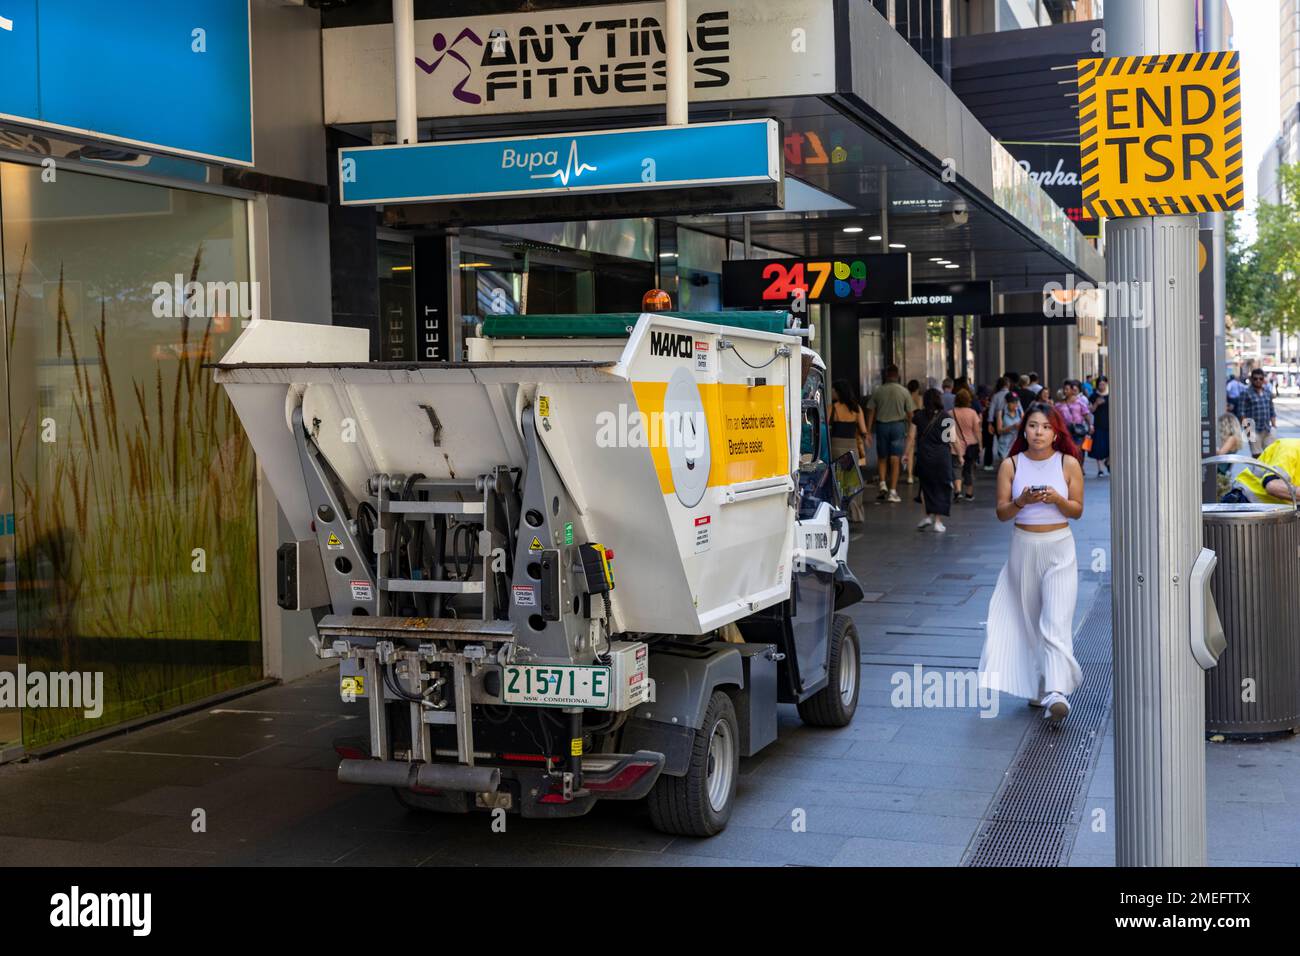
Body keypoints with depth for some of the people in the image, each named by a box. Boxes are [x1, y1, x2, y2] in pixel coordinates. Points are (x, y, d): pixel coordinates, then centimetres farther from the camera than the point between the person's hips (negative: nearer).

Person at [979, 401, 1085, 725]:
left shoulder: (1068, 464, 0)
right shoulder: (1011, 465, 3)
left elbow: (1077, 510, 2)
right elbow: (1001, 512, 1)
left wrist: (1056, 499, -17)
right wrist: (1022, 501, -18)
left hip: (1059, 549, -2)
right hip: (1023, 548, 3)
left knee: (1056, 623, -14)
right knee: (1030, 622, 10)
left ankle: (1057, 693, -25)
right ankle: (1037, 686, 22)